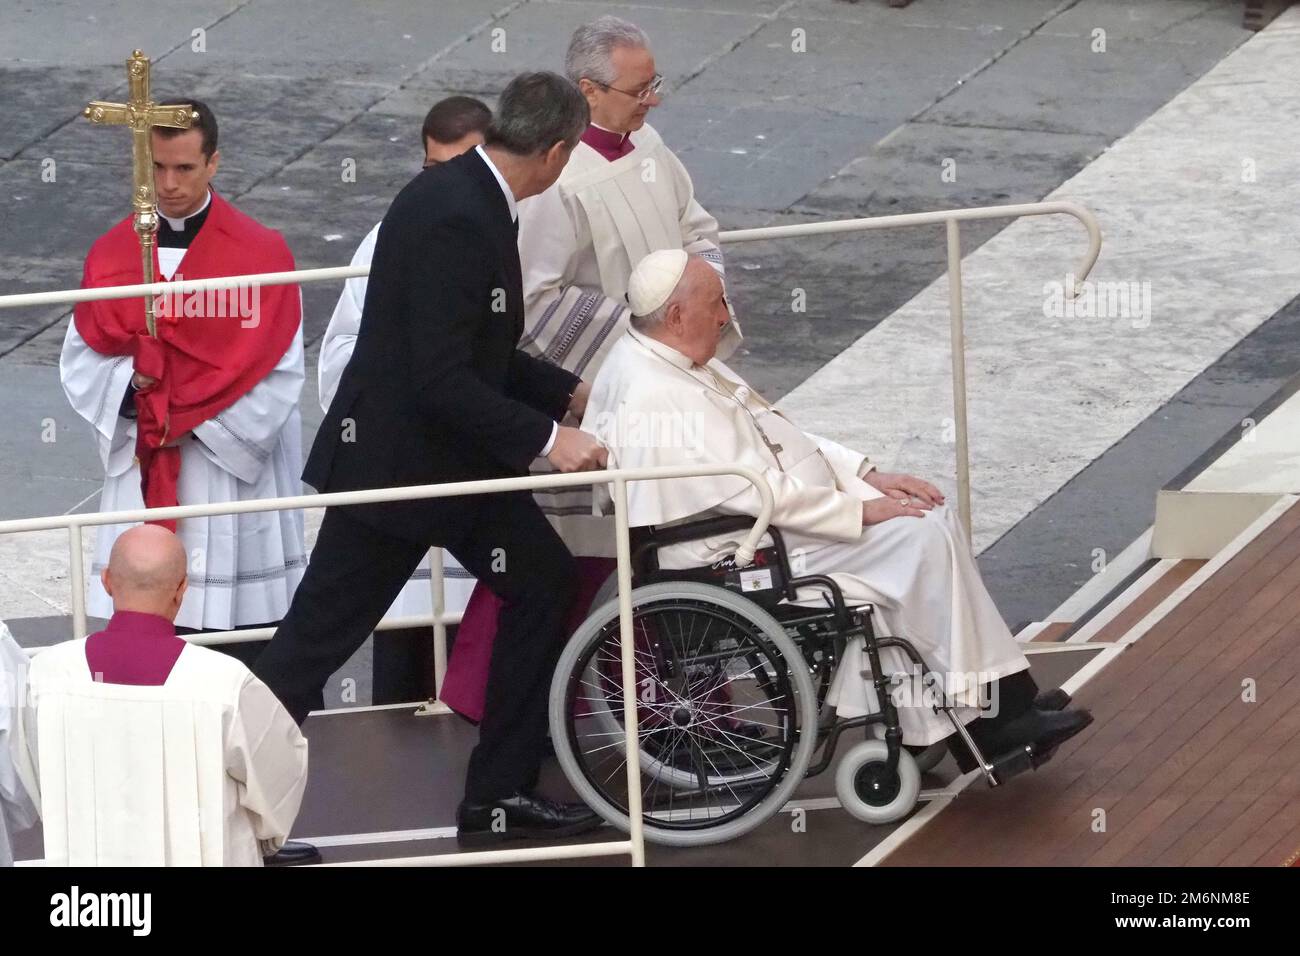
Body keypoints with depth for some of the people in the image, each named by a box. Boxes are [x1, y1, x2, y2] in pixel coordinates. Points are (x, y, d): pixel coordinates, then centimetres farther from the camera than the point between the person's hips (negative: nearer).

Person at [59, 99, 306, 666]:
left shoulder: (260, 253, -3)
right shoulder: (111, 256, 7)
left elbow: (277, 375, -6)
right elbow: (80, 365, 7)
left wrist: (191, 422, -12)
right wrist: (132, 386, -14)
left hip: (230, 470, -3)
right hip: (140, 482, 3)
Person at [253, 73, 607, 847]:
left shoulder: (473, 200, 5)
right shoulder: (454, 219, -25)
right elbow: (441, 379, -28)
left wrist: (570, 393, 18)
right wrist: (544, 440, -26)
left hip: (454, 452, 9)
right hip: (396, 457, -9)